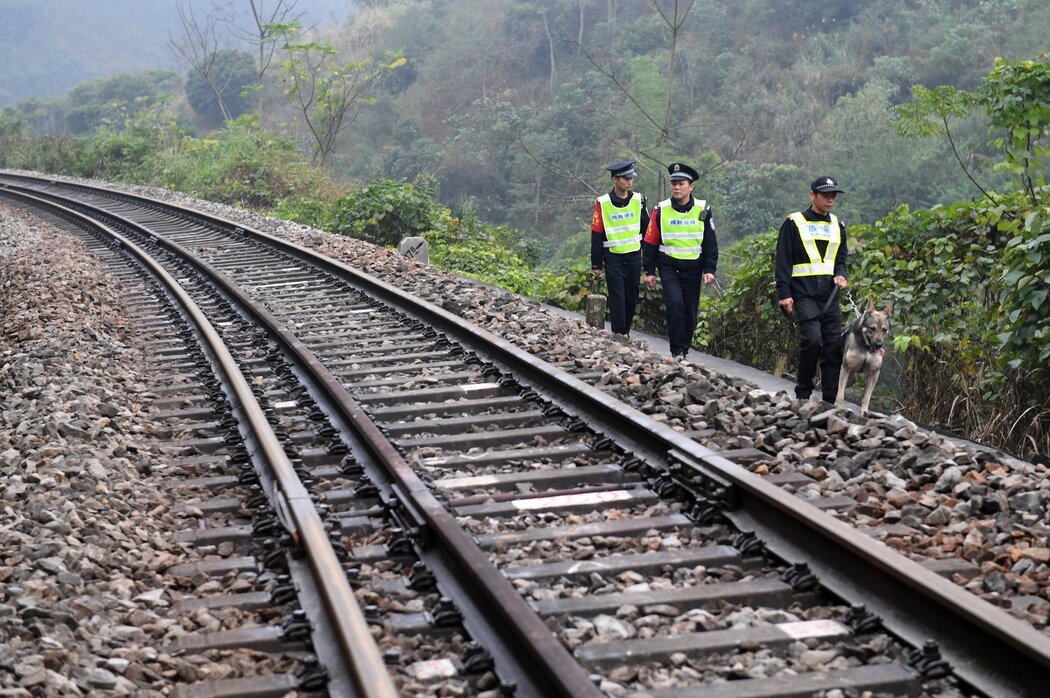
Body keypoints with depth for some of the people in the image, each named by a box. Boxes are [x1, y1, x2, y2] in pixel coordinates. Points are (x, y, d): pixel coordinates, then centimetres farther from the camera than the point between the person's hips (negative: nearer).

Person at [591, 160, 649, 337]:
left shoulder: (639, 200, 2)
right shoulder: (602, 203, -7)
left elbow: (646, 228, 11)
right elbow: (596, 235, -3)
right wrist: (596, 264, -2)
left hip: (634, 256, 3)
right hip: (613, 258, -3)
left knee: (632, 298, 9)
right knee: (618, 299, -7)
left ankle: (626, 332, 24)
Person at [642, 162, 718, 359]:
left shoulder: (702, 210, 0)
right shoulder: (661, 210, -2)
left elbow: (711, 243, 5)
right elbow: (650, 242, 3)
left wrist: (709, 269, -2)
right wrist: (650, 271, 1)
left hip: (693, 269, 2)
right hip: (668, 267, -2)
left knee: (690, 311, 6)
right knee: (675, 303, -19)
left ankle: (685, 347, 23)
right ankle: (677, 350, -11)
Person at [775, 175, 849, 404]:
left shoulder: (837, 226, 17)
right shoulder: (794, 223, 1)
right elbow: (783, 260, -1)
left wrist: (840, 275, 1)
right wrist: (784, 293, -9)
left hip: (829, 294, 5)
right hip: (804, 293, -5)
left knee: (834, 346, 0)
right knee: (812, 339, -20)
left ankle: (830, 400, 5)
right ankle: (803, 393, -4)